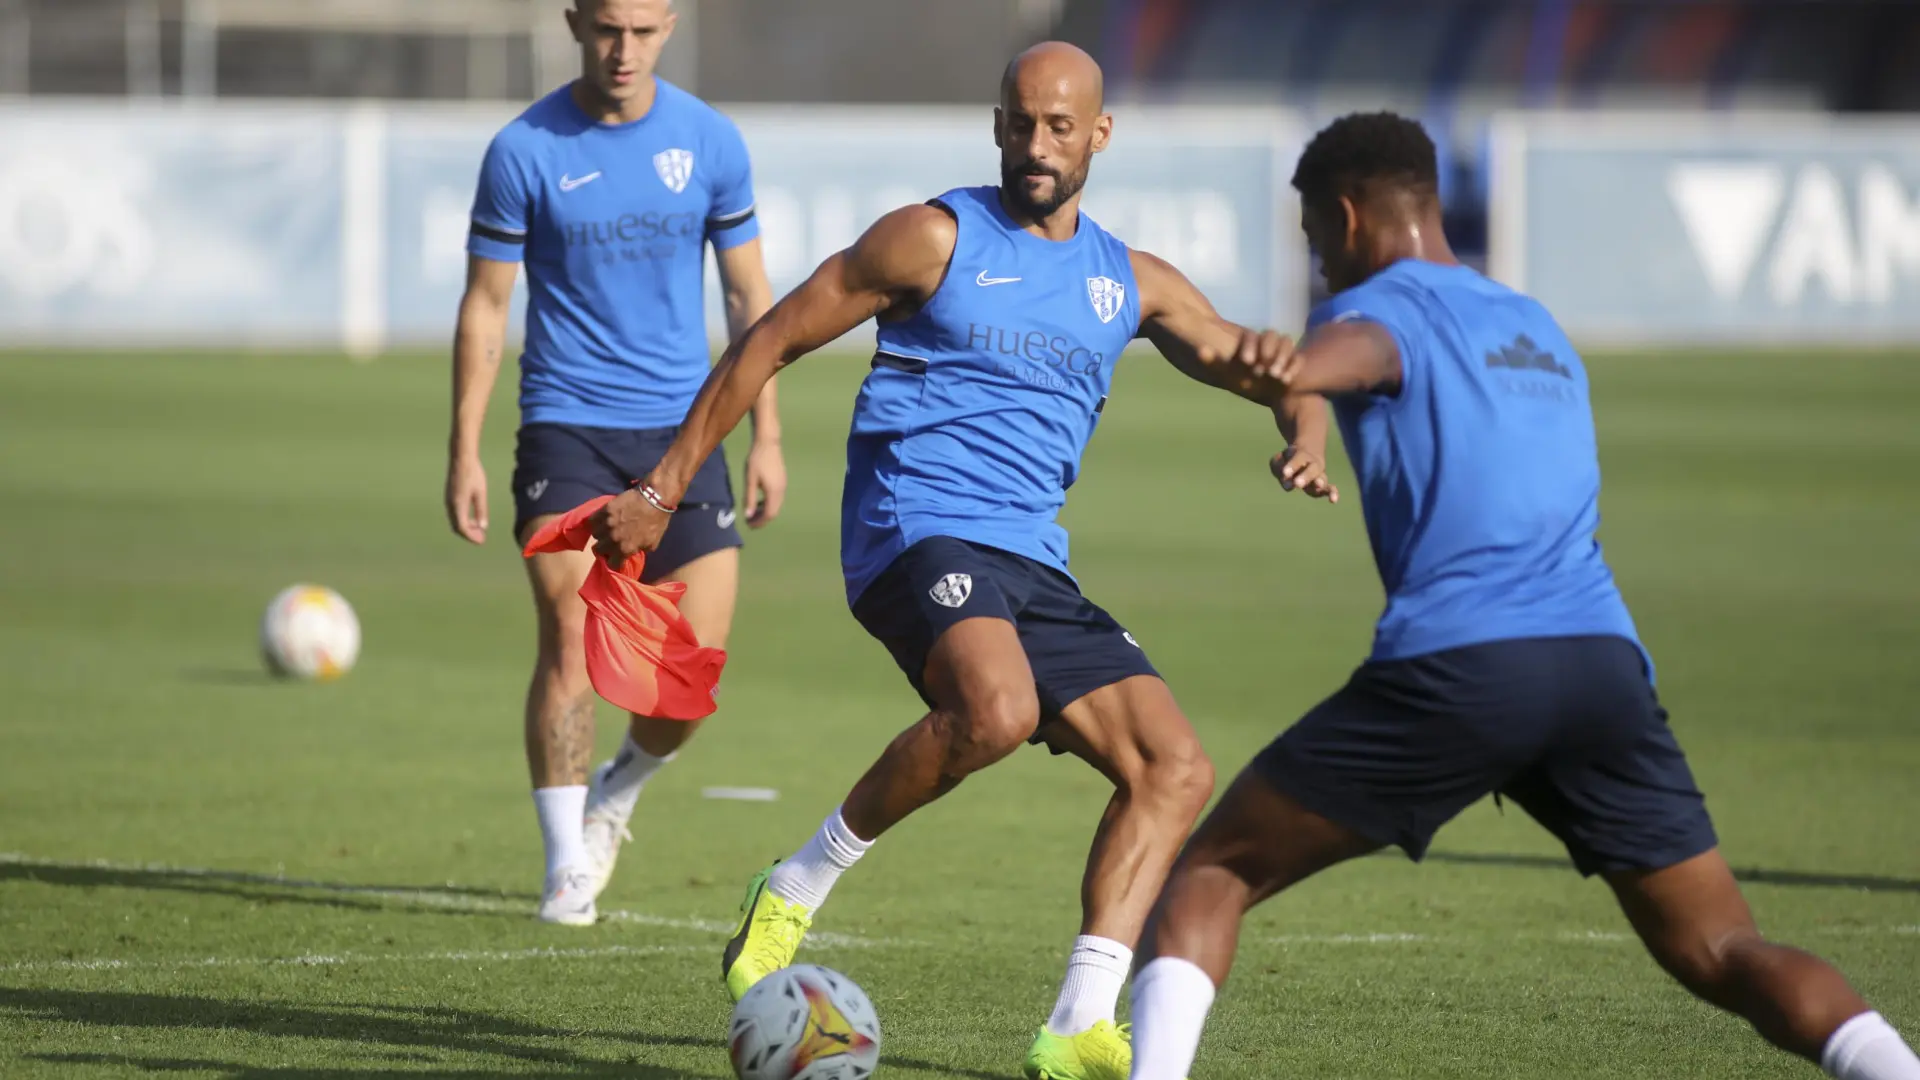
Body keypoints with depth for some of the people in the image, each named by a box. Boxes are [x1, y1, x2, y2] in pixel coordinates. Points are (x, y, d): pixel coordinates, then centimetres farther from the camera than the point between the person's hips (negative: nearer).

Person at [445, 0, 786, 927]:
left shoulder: (710, 142, 1)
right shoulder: (524, 152, -5)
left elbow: (749, 295, 9)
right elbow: (485, 304, 0)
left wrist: (766, 435, 5)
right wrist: (464, 451, -4)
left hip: (681, 428, 2)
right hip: (566, 425, -2)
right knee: (570, 643, -13)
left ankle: (617, 791, 26)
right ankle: (568, 868, -4)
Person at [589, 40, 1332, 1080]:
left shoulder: (1132, 282, 16)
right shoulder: (937, 239, 0)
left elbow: (1247, 362, 18)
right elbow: (773, 340, 3)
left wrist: (1304, 427, -9)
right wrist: (662, 489, 1)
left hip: (1033, 566, 7)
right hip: (919, 530, -6)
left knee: (1175, 771, -7)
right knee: (996, 709, -36)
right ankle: (795, 890, -17)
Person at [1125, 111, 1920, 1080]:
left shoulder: (1377, 307, 9)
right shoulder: (1537, 327, 30)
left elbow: (1360, 346, -17)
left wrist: (1295, 369, -32)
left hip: (1454, 671, -5)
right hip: (1606, 664, 5)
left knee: (1210, 874, 9)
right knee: (1720, 954, 6)